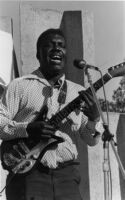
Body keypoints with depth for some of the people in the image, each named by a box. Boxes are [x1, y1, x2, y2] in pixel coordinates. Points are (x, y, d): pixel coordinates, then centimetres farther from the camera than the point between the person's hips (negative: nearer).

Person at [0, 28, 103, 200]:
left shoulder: (79, 92, 13)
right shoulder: (20, 86, 4)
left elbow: (91, 140, 10)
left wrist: (93, 118, -10)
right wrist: (27, 129, -16)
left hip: (66, 175, 3)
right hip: (27, 173, -3)